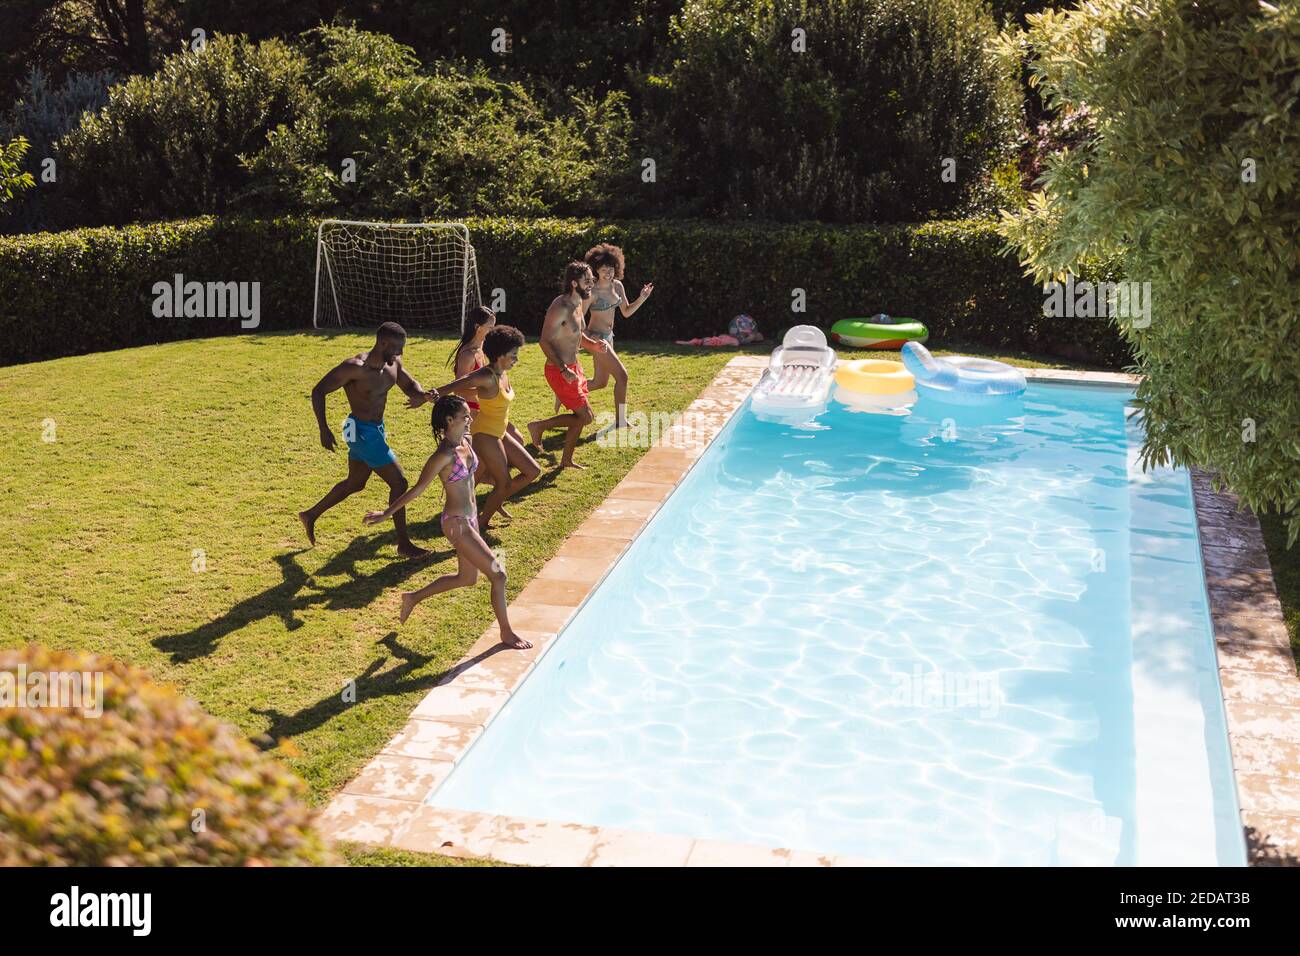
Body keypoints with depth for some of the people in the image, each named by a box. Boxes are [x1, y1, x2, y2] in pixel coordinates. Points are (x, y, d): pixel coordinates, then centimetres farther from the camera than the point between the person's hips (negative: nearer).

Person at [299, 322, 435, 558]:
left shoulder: (393, 363, -1)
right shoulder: (355, 367, -24)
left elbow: (410, 385, 11)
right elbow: (319, 391, -19)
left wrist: (423, 395, -15)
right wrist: (324, 430, -25)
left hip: (376, 429, 9)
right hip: (362, 432, -9)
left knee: (355, 483, 24)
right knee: (399, 483, -7)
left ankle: (310, 516, 41)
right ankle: (404, 544, 4)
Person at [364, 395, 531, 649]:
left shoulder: (467, 442, 1)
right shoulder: (444, 455, -23)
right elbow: (418, 489, -17)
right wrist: (387, 513, -15)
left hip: (470, 518, 9)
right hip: (456, 523, -9)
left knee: (467, 578, 22)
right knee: (498, 574, -4)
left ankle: (412, 598, 37)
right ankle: (506, 633, 11)